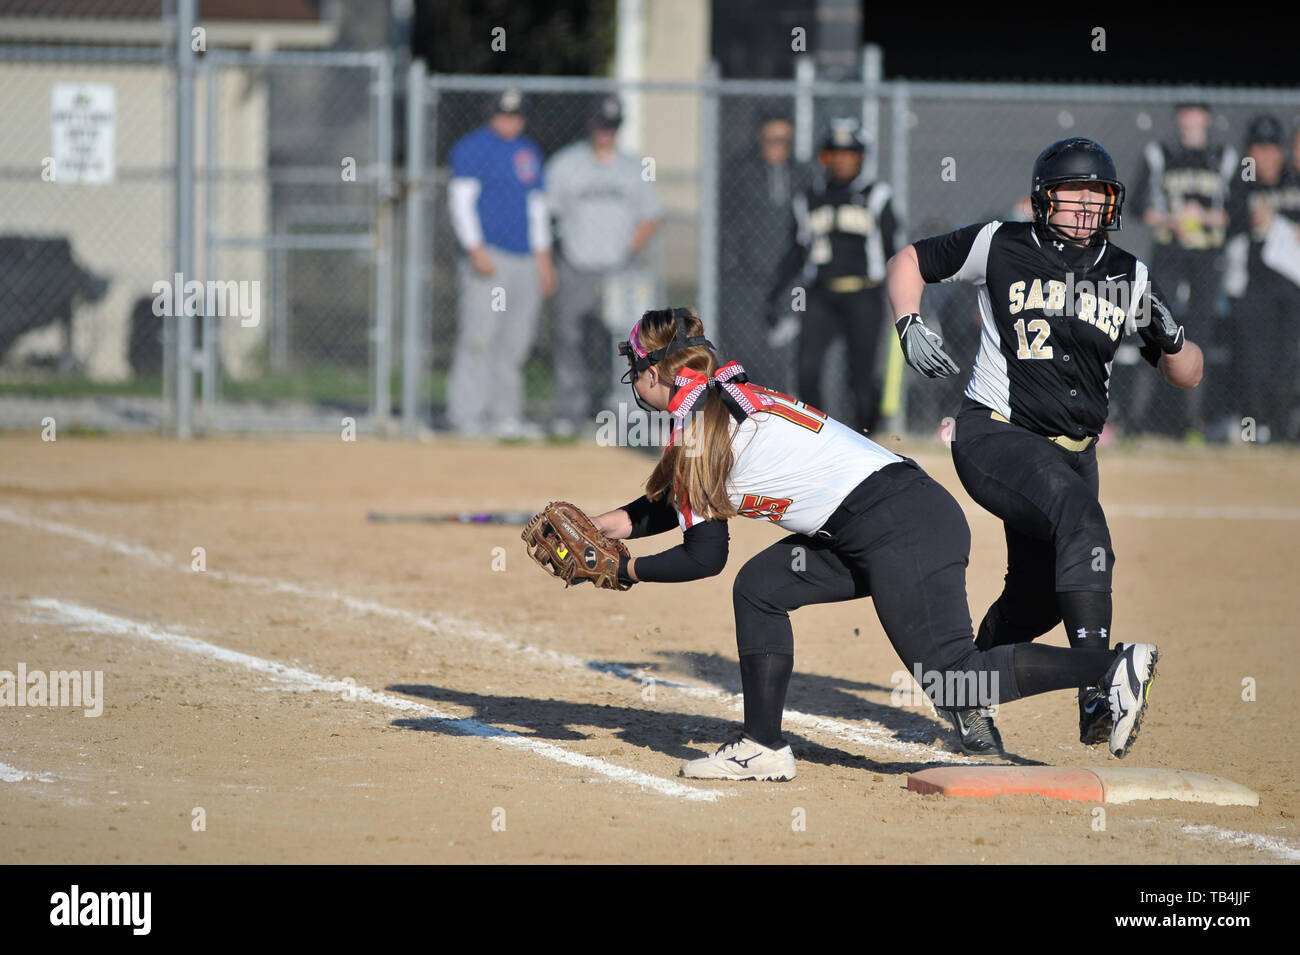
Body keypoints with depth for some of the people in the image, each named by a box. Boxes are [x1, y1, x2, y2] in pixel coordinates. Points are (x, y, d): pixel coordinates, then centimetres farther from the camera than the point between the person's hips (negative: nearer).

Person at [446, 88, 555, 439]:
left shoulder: (529, 151, 19)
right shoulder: (472, 148, -3)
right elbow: (461, 200, -9)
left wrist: (543, 257, 20)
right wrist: (476, 249, -18)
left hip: (525, 261, 7)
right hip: (488, 257, -7)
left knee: (515, 344, 7)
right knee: (479, 339, -12)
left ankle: (505, 415, 12)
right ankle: (468, 417, -13)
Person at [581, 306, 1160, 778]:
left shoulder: (698, 425, -5)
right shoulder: (730, 398, 22)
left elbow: (704, 557, -2)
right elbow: (675, 503, 36)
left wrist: (629, 570, 11)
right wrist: (603, 524, 33)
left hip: (899, 528, -10)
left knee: (950, 679, -15)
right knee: (761, 586, 17)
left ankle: (1116, 668, -23)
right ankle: (763, 748, 17)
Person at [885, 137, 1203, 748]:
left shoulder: (1130, 278, 4)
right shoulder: (998, 247, -4)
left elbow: (1186, 376, 7)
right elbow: (909, 262, 10)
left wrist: (1169, 336, -14)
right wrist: (909, 327, -7)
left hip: (1072, 453, 6)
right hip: (993, 438, -6)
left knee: (1038, 598, 14)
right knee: (1080, 515, -33)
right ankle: (1095, 693, -45)